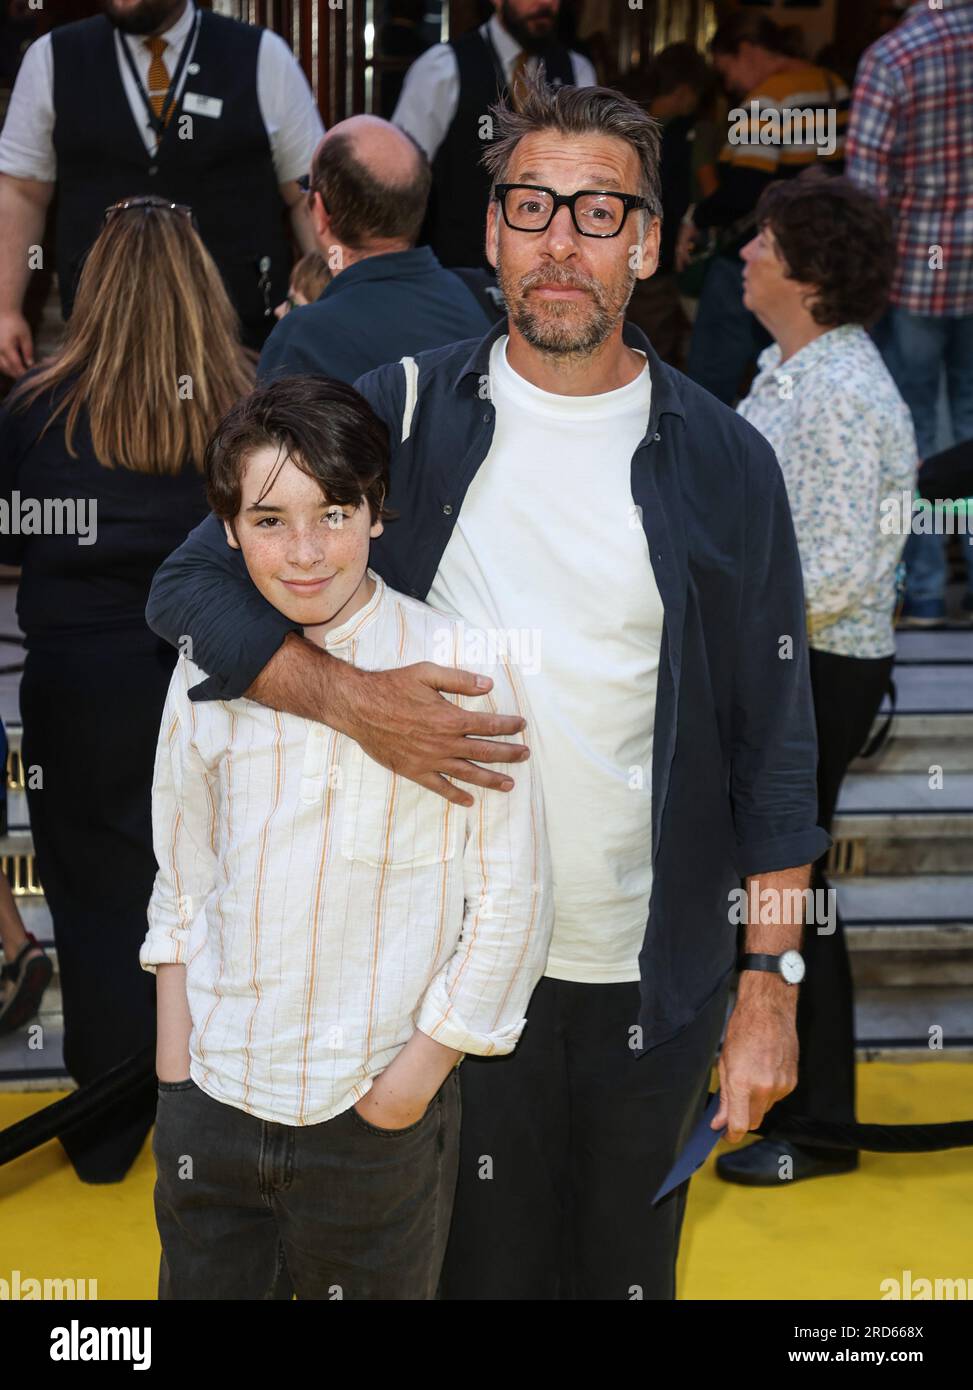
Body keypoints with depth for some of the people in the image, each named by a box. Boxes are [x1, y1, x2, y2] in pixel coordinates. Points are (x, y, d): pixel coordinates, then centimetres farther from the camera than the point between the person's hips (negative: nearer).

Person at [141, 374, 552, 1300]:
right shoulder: (206, 673, 2)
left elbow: (512, 895, -8)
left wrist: (419, 1072, -8)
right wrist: (174, 1059, 7)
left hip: (376, 1116, -3)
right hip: (212, 1100, 4)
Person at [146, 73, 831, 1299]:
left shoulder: (723, 463, -2)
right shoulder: (401, 416, -2)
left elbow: (773, 741, 0)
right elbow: (191, 585, -2)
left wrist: (771, 983, -3)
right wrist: (348, 698, -19)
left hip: (651, 972, 0)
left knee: (626, 1266, 16)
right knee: (473, 1264, 13)